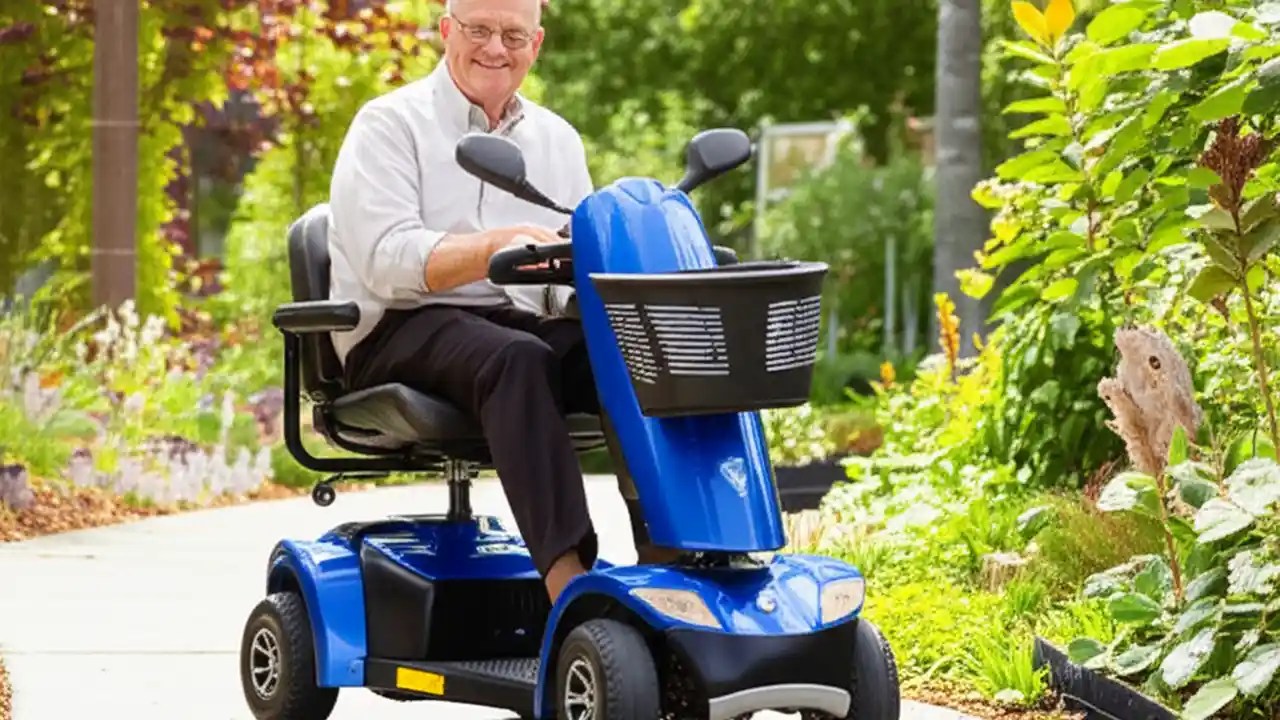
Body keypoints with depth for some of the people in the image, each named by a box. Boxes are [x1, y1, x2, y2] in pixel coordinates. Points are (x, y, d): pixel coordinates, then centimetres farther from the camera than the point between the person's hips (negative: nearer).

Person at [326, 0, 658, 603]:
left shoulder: (557, 139, 20)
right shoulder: (389, 125, 2)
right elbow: (388, 263, -13)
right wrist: (500, 246, -27)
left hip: (526, 325, 5)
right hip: (401, 333, -5)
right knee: (516, 357, -38)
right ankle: (567, 575, -50)